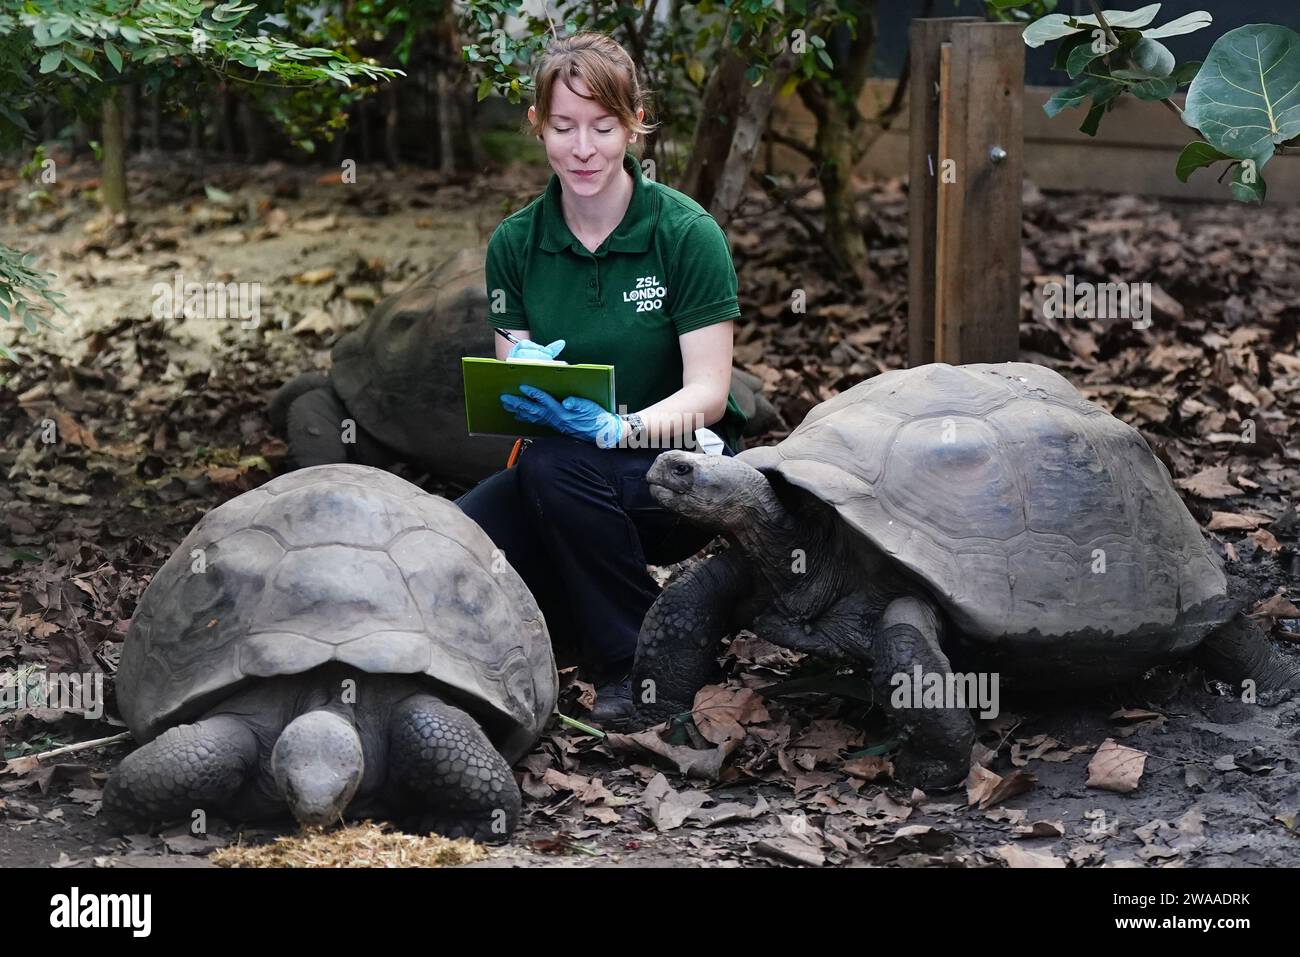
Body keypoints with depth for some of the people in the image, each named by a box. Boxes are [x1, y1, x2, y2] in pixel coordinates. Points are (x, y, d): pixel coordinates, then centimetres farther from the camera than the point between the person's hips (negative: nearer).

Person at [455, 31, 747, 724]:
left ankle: (639, 659, -13)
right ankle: (590, 621, 5)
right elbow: (508, 388, 3)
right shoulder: (515, 243, 1)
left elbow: (706, 393, -15)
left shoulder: (686, 232, -12)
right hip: (564, 470, 4)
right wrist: (519, 387, -23)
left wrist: (617, 429, -34)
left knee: (555, 467, -35)